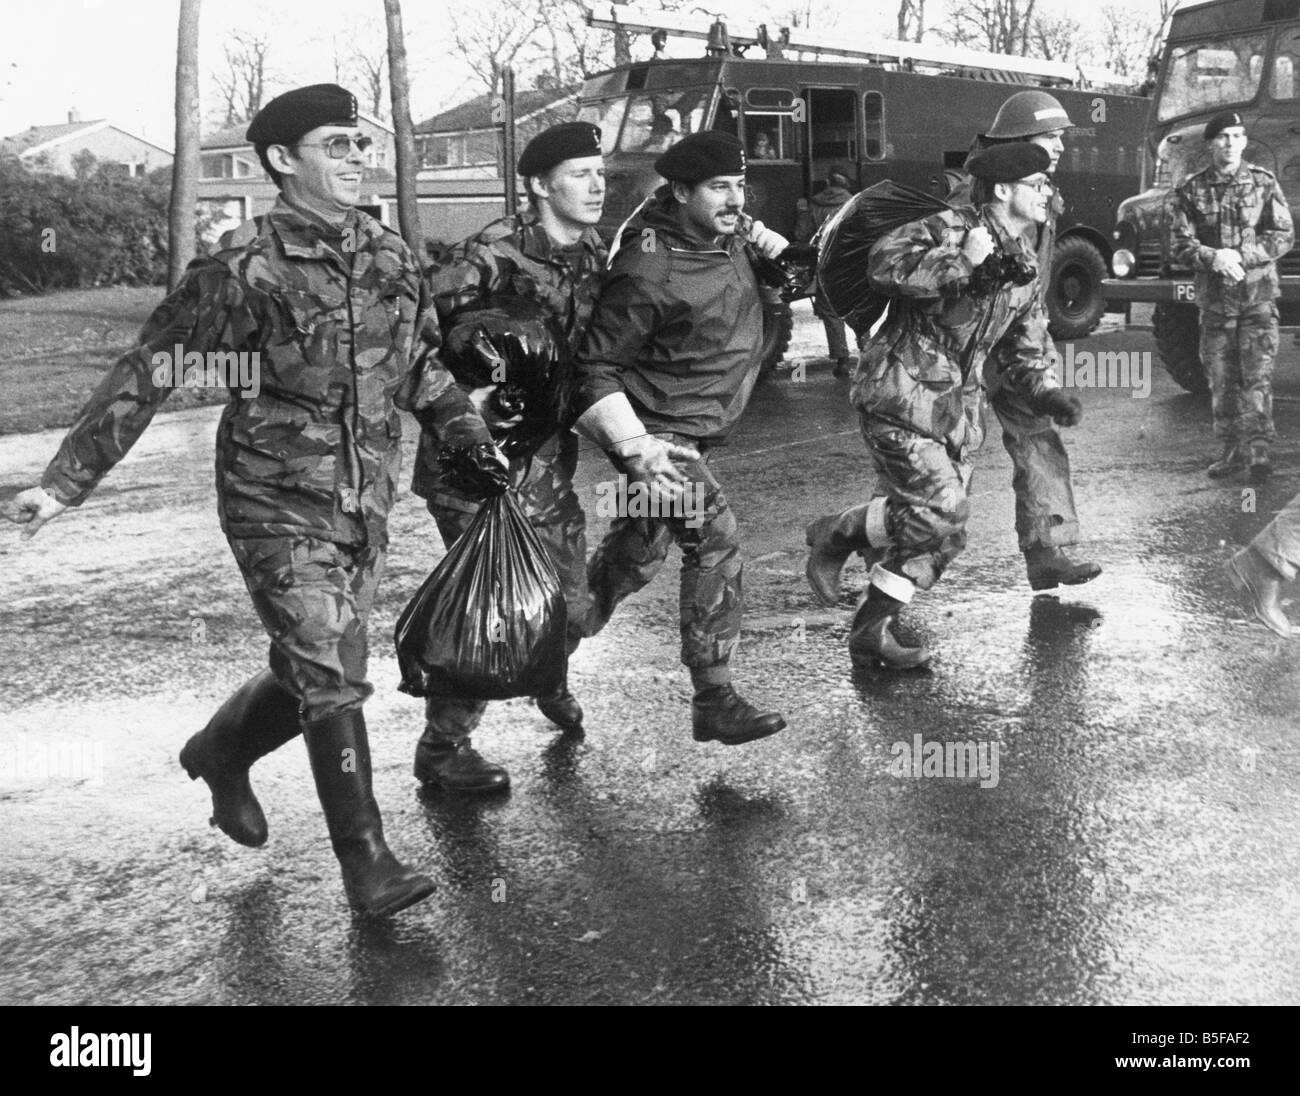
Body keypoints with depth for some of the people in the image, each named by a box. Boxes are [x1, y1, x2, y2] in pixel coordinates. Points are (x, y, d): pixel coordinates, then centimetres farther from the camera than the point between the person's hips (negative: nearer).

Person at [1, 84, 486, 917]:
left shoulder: (389, 256, 4)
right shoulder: (247, 266, -12)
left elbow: (413, 360, 21)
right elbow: (147, 374, -9)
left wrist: (462, 418, 8)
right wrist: (67, 481, -12)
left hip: (366, 503, 6)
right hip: (277, 503, -6)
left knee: (318, 670, 15)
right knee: (331, 676, -10)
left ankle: (222, 753, 43)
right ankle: (367, 862, 1)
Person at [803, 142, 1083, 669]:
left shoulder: (1025, 267, 14)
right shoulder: (948, 230, -11)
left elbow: (1020, 353, 22)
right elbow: (883, 264, -28)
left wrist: (1049, 394, 5)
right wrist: (960, 262, -29)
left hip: (959, 407, 8)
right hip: (901, 393, -8)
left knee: (940, 533, 5)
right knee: (940, 507, -19)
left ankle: (871, 631, 18)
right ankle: (835, 533, 4)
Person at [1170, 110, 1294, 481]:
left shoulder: (1263, 182, 2)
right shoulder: (1191, 189, 3)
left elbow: (1283, 236, -2)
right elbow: (1179, 244, -2)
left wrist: (1241, 256, -16)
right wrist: (1214, 258, -19)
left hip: (1258, 296, -1)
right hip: (1213, 297, 2)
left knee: (1257, 375, -8)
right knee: (1221, 380, 6)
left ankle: (1258, 450, -7)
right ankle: (1232, 450, 15)